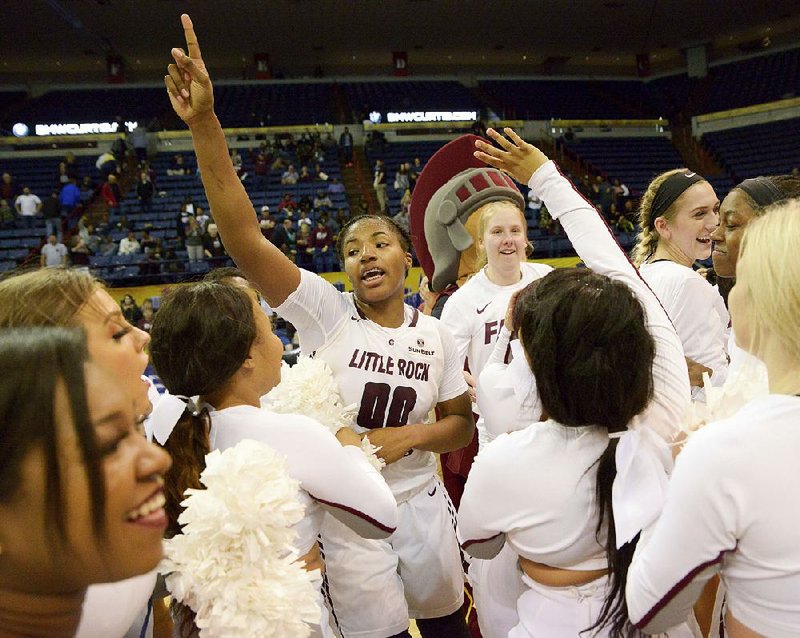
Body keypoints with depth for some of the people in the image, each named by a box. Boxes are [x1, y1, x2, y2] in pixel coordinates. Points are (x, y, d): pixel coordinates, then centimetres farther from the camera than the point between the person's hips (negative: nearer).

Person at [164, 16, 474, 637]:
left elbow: (461, 422, 4)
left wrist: (408, 436, -17)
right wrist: (204, 124, -35)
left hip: (420, 503, 3)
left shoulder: (435, 335, -4)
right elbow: (244, 236, -26)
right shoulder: (325, 311, -14)